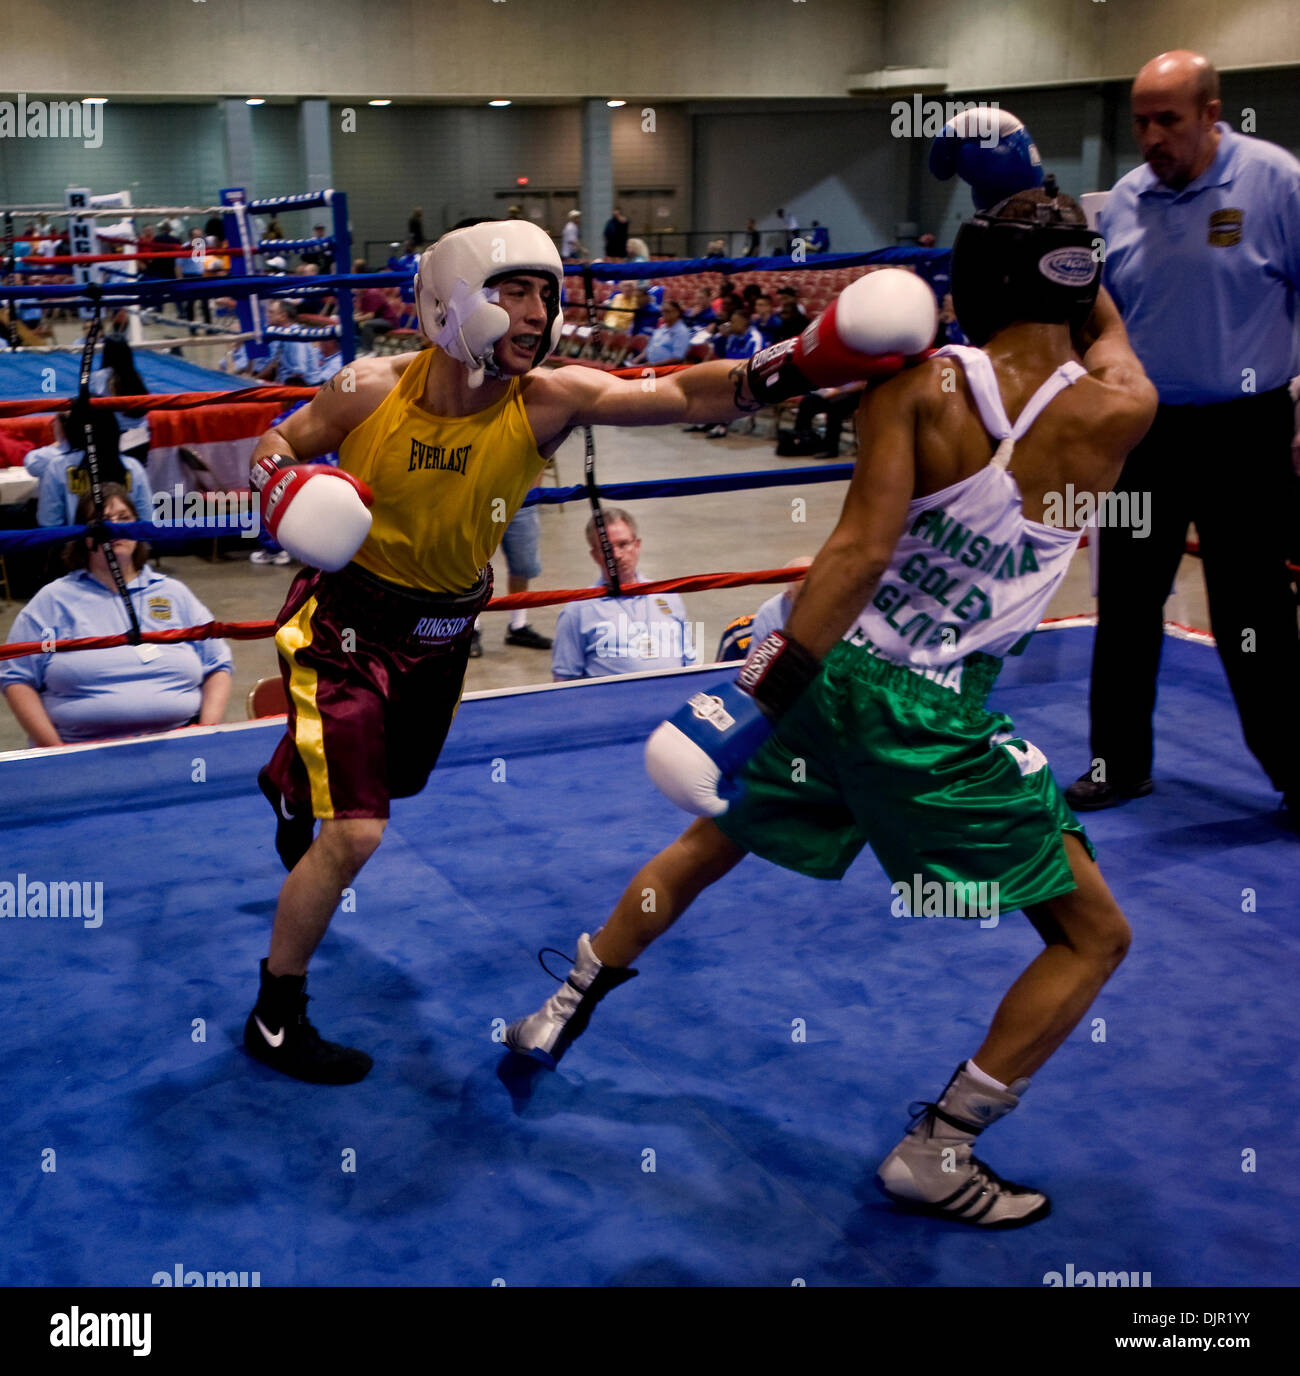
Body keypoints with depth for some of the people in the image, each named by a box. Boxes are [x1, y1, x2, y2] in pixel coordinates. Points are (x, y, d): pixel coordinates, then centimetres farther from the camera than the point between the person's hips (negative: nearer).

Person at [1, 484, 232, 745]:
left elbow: (218, 666, 18)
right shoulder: (54, 599, 13)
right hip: (84, 751, -1)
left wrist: (208, 732, -1)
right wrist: (54, 749, -7)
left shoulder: (174, 593, 20)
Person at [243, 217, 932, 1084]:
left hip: (442, 634, 4)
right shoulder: (372, 390, -22)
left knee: (396, 781, 28)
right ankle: (275, 1019, 10)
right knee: (355, 835, -13)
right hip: (346, 623, -4)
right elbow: (278, 444, -4)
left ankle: (292, 785, 66)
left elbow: (684, 396, -34)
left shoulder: (548, 402, -22)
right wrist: (283, 486, -27)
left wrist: (802, 366, -46)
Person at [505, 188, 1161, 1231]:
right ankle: (936, 1150, 14)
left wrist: (764, 688, -20)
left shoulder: (918, 386, -9)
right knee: (1095, 938, 14)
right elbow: (1103, 330, 17)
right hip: (936, 712, -3)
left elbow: (862, 547, -20)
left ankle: (560, 1017, 41)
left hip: (829, 665, 3)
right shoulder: (1118, 413, -8)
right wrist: (1056, 233, 27)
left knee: (703, 846, 27)